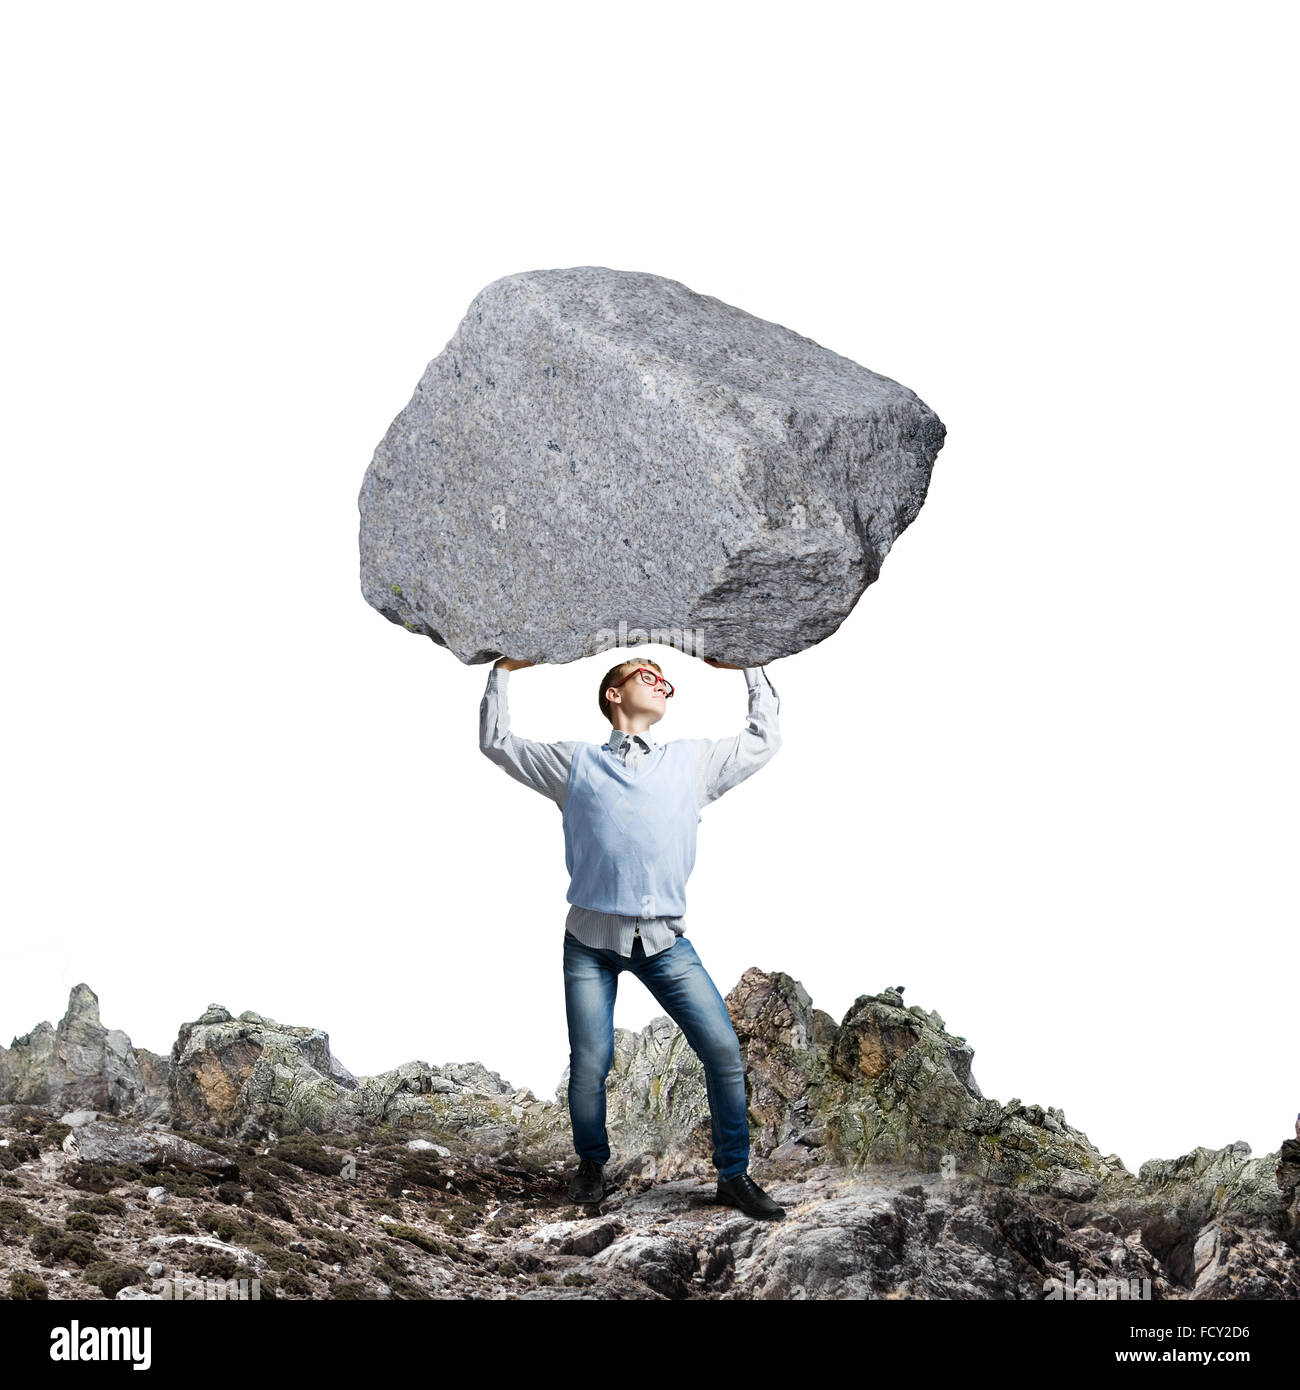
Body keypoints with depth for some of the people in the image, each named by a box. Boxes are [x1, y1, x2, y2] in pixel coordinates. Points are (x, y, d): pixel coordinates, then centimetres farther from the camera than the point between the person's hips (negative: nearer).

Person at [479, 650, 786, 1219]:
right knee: (589, 1064, -4)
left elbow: (764, 738, 27)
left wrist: (751, 668, 29)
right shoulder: (576, 762, 13)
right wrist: (505, 670, 20)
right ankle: (592, 1166, 24)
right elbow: (496, 742, 19)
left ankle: (734, 1176, 7)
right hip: (592, 940, -1)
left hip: (665, 941, 1)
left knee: (724, 1050, -9)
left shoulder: (693, 759, 18)